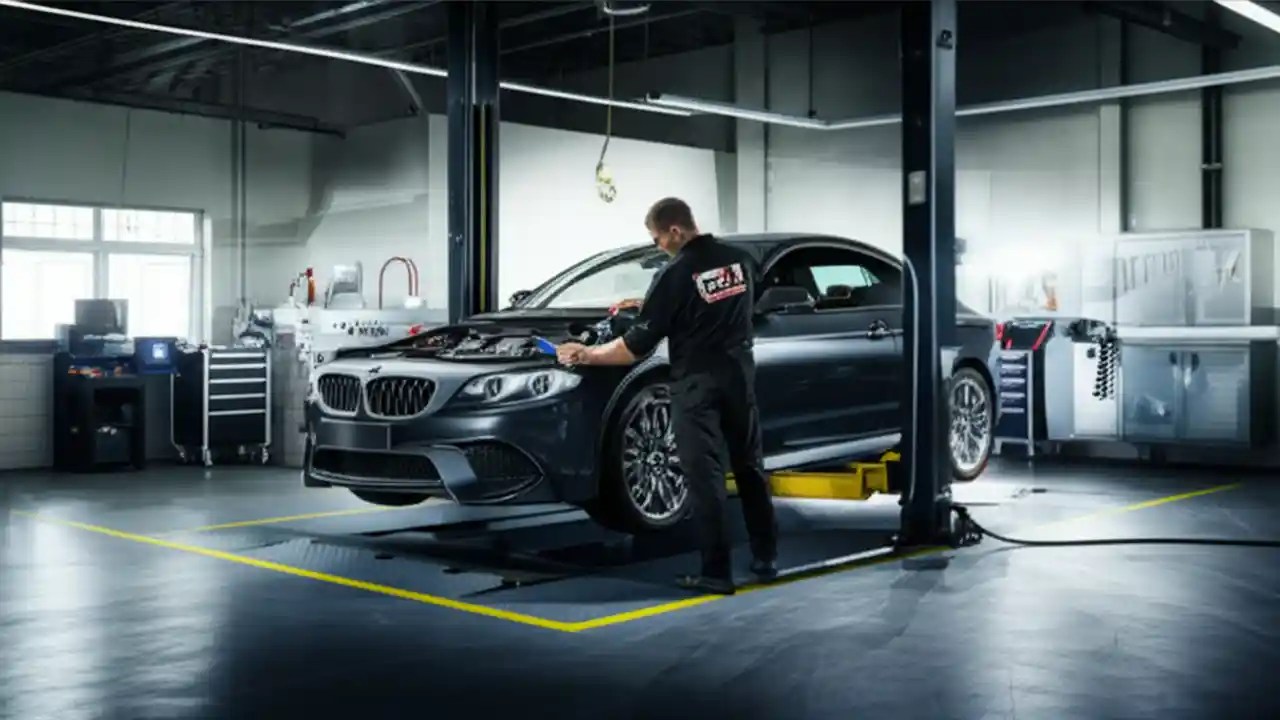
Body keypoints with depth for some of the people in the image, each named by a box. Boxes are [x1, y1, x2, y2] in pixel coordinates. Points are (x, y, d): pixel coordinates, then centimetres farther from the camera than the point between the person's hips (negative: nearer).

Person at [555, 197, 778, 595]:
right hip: (739, 376, 6)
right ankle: (766, 558, 21)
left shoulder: (675, 274, -14)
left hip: (697, 384, -6)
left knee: (705, 476, -2)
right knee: (750, 467, 15)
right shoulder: (740, 260, 5)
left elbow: (637, 346, -12)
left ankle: (716, 572, -1)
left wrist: (586, 354, 1)